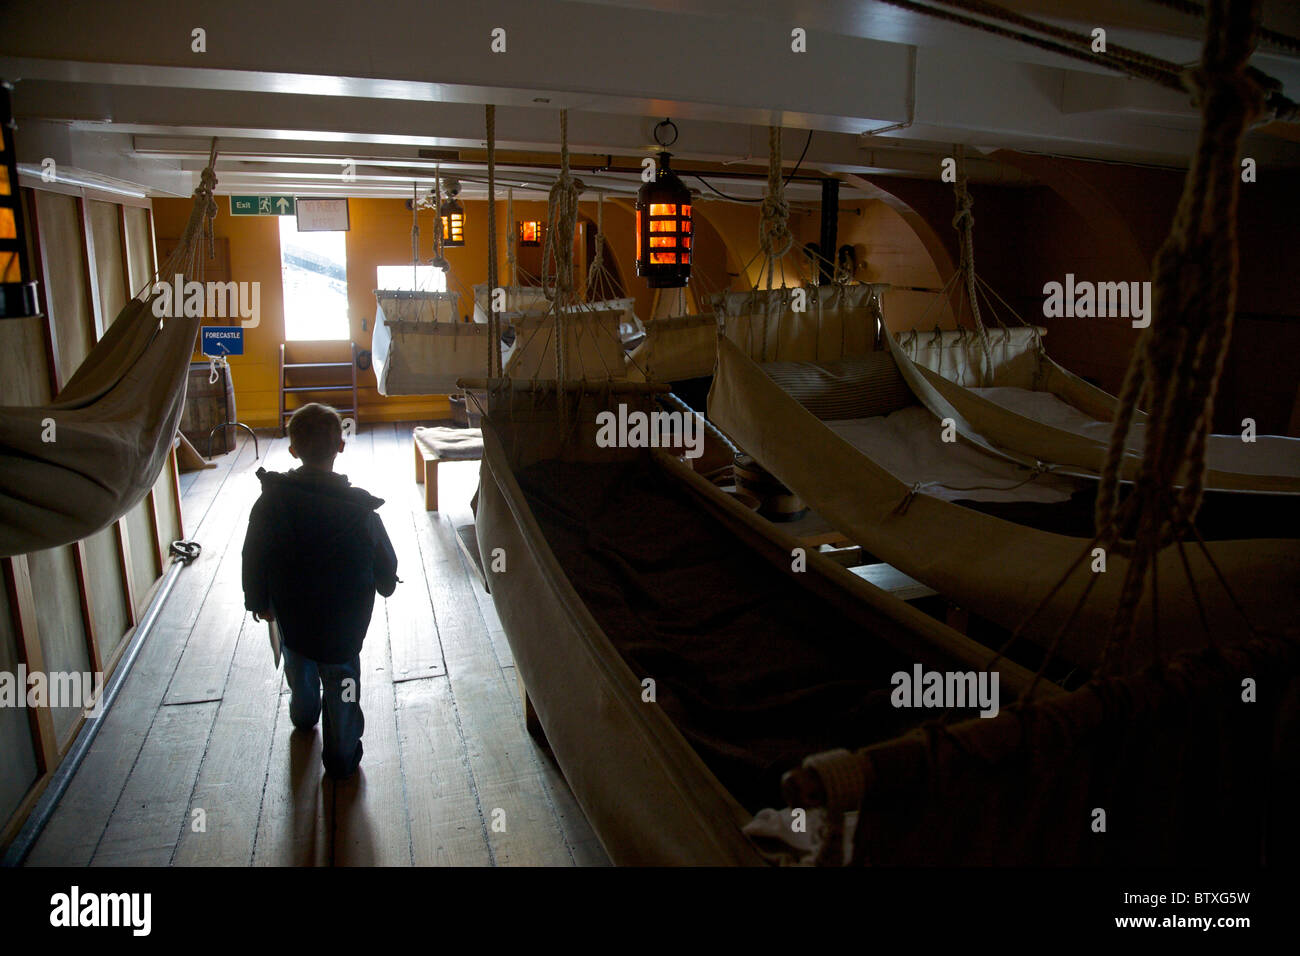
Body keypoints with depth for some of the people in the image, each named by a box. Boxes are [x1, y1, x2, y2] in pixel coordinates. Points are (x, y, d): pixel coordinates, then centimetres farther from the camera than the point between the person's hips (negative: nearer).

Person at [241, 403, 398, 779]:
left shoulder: (271, 502, -17)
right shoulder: (359, 509, -24)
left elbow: (254, 560, -6)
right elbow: (384, 563, -10)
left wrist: (259, 602, 12)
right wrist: (385, 586, 13)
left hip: (290, 611, 3)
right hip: (343, 620, -3)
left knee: (299, 665, 31)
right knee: (341, 677, 17)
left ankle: (303, 714, 58)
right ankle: (342, 755, 28)